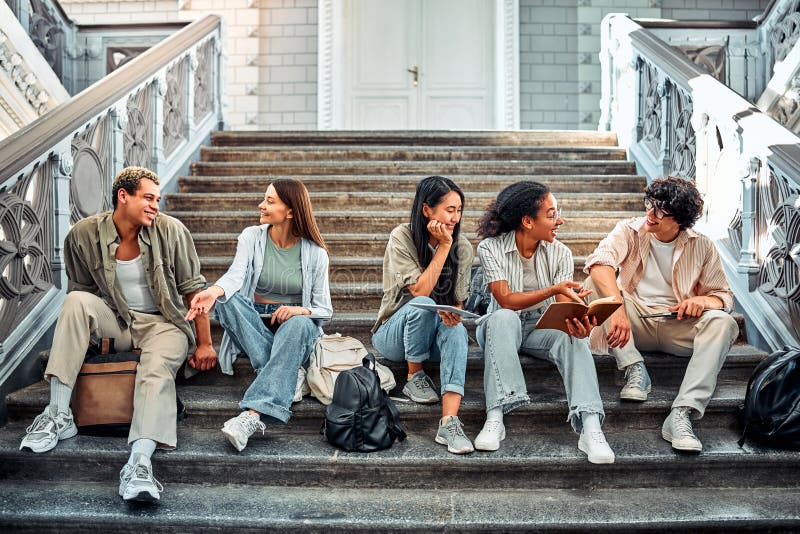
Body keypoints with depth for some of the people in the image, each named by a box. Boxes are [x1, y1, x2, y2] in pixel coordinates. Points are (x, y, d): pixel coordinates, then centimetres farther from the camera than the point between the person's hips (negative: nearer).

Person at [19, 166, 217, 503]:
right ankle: (59, 415, -26)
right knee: (75, 301, -27)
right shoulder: (84, 234, -6)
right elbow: (81, 292, 7)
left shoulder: (171, 231, -9)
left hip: (162, 323, -2)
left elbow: (194, 287, -5)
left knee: (156, 372, -32)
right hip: (114, 320, 2)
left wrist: (205, 344, -6)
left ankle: (139, 463, -45)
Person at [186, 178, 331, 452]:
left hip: (295, 324, -1)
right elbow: (236, 274, -20)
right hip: (254, 325, 2)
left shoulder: (315, 252, -1)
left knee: (300, 324, -38)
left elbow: (324, 309, -1)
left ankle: (253, 414, -50)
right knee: (227, 299, -29)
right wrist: (214, 291, -43)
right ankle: (287, 373, -31)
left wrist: (301, 310, -24)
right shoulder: (251, 237, 1)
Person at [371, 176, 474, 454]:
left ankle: (449, 422, -43)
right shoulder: (401, 238, -15)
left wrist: (454, 314, -22)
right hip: (395, 333, -2)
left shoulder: (463, 247, -3)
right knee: (421, 306, -35)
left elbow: (458, 302, 2)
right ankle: (414, 378, -13)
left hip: (437, 330, 3)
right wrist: (443, 246, -24)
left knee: (455, 329, -33)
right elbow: (419, 291, -24)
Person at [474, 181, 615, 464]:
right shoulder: (490, 249, -11)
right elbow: (505, 300, -22)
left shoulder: (560, 253, -2)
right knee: (504, 317, -37)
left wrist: (576, 322, -37)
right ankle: (495, 418, -41)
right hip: (501, 327, -2)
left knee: (571, 333, -31)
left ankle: (591, 427, -42)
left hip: (543, 327, 2)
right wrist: (554, 289, -34)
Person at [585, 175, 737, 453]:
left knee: (723, 323, -28)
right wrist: (617, 309, -42)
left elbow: (724, 296, 5)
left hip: (678, 326, 1)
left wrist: (703, 300, -22)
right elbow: (598, 262, -25)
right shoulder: (630, 231, -4)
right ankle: (634, 368, -27)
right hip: (634, 322, -1)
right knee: (597, 287, -24)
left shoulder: (701, 246, 2)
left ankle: (681, 415, -38)